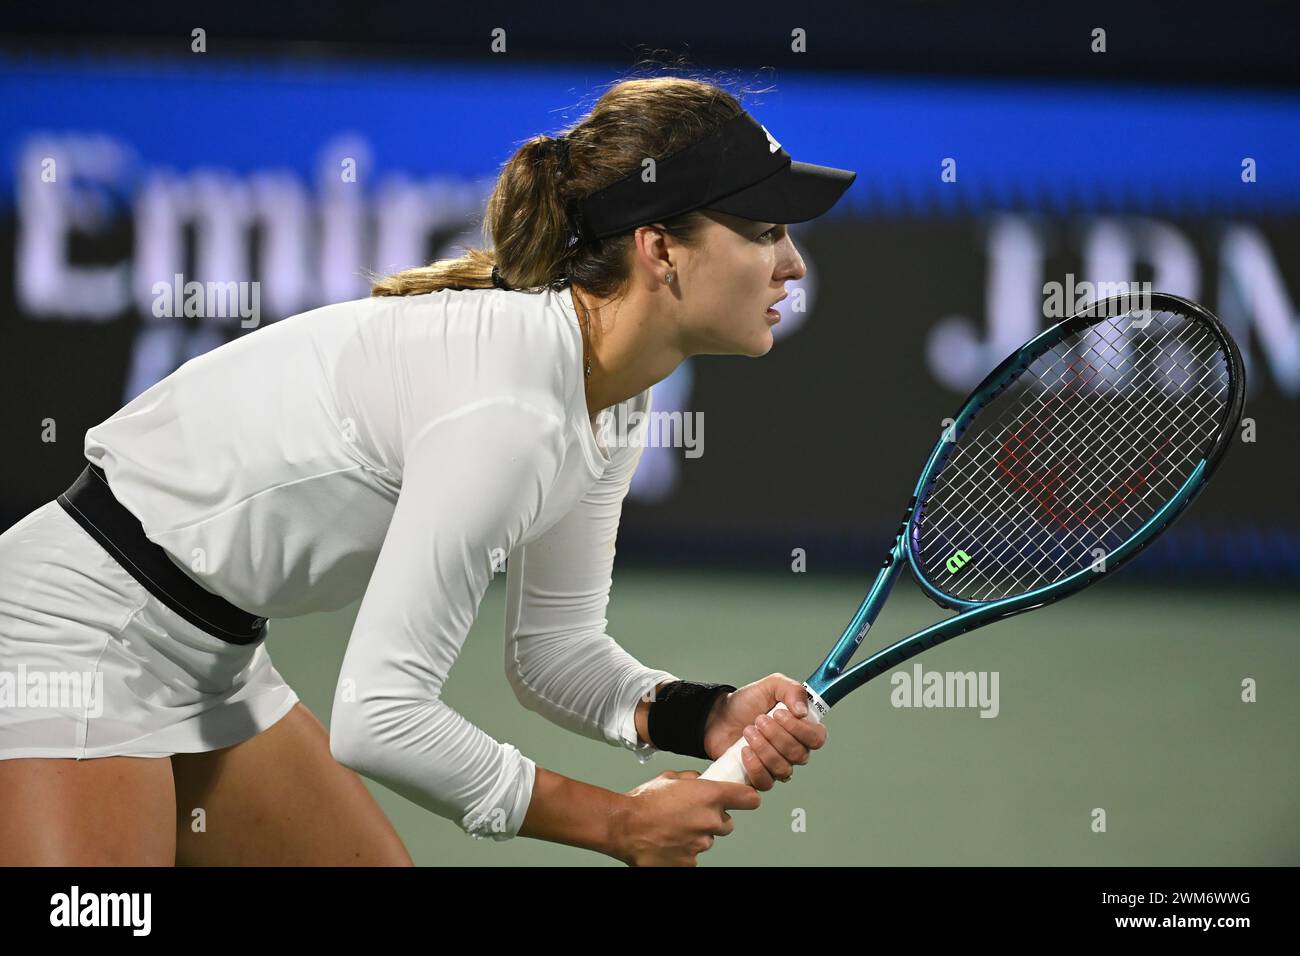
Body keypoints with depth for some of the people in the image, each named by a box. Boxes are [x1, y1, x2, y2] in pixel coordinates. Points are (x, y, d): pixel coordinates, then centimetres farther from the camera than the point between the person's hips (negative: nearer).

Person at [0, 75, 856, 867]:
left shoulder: (614, 397, 0)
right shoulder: (510, 409, -29)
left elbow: (554, 647, 11)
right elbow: (380, 716, -29)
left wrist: (707, 718, -9)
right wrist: (618, 824, -18)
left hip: (214, 658, 10)